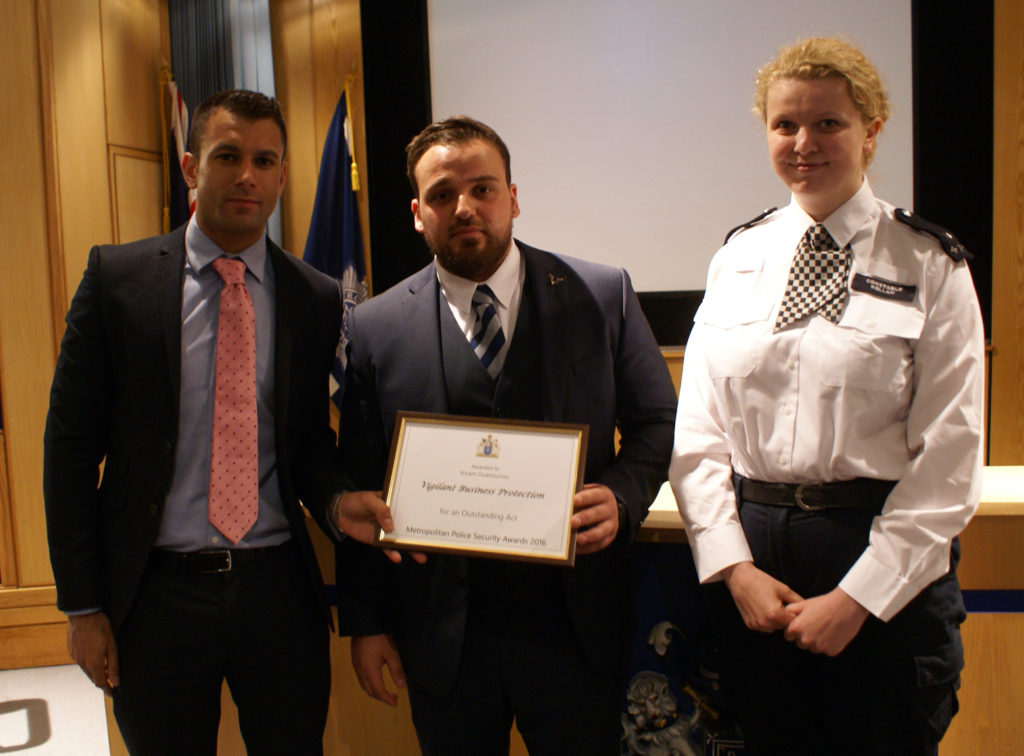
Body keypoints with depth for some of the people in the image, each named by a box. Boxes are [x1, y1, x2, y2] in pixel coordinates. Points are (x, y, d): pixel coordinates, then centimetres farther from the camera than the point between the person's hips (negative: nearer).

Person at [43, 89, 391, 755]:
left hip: (279, 588, 1)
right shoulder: (117, 277, -3)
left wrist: (335, 500, -14)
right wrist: (82, 605, -4)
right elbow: (71, 444, -2)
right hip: (157, 594, -1)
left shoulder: (319, 299, 0)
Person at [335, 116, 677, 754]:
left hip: (575, 625, 0)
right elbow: (360, 487, 1)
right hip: (442, 633, 0)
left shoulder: (603, 295, -2)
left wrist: (622, 495, -15)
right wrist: (366, 623, 1)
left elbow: (658, 420, 5)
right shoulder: (375, 328, -2)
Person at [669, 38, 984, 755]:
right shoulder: (738, 257, 5)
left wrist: (856, 597, -11)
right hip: (748, 556, 3)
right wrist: (736, 567, -6)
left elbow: (950, 456, -7)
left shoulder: (930, 265, -4)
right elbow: (697, 426, 3)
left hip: (886, 567, -2)